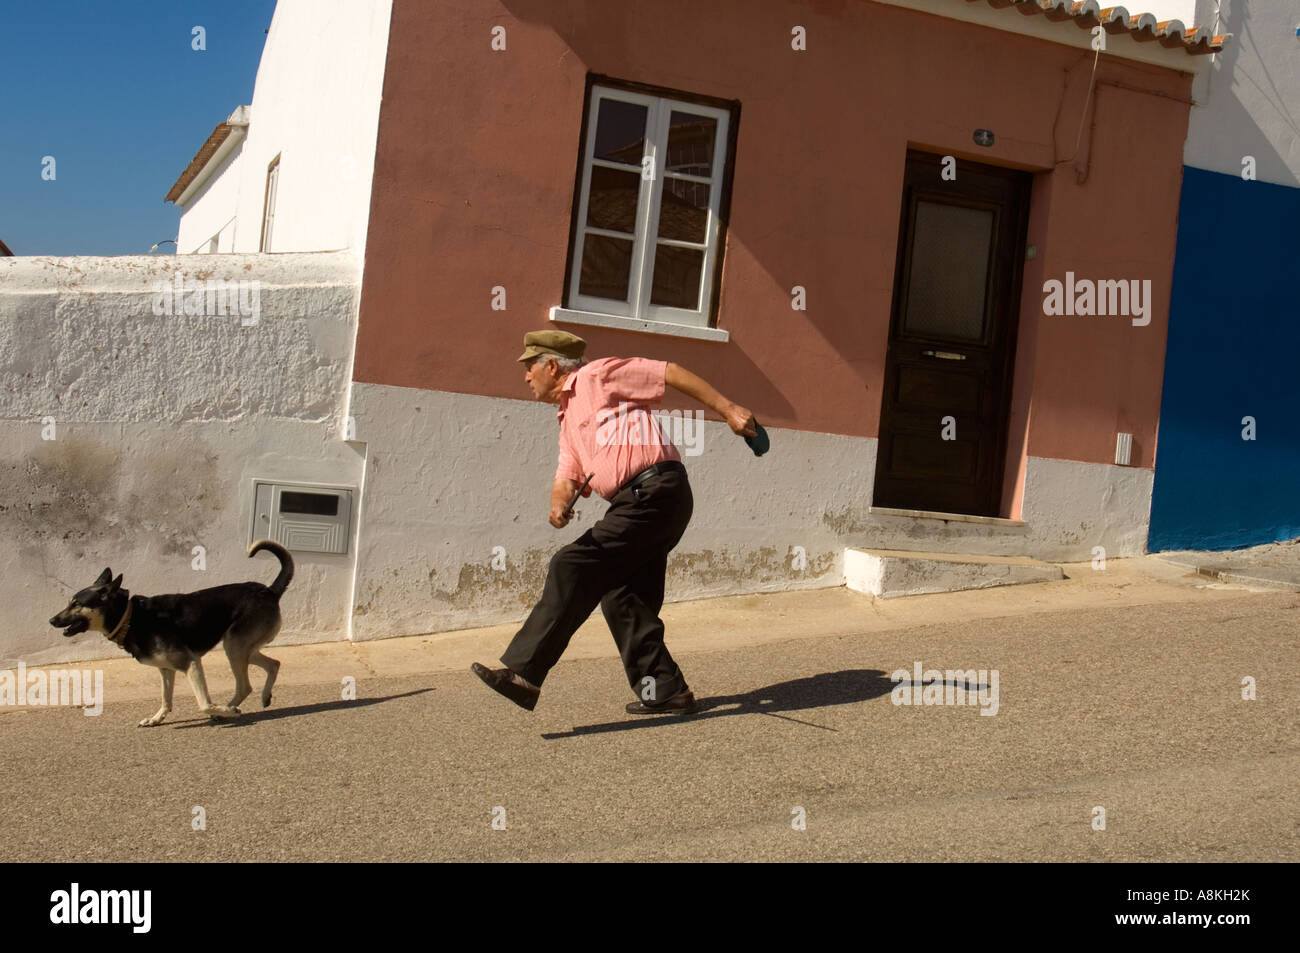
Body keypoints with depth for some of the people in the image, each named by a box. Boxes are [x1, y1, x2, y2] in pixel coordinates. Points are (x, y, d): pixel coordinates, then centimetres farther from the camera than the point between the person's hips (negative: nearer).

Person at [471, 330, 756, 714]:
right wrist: (559, 505, -6)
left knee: (572, 568, -15)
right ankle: (665, 690, 16)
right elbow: (567, 478, 18)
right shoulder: (568, 419, 27)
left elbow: (672, 373, -1)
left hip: (655, 491, -10)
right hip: (638, 502, 10)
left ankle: (523, 673, -18)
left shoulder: (597, 375, 2)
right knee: (619, 596, 11)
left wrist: (727, 409, -6)